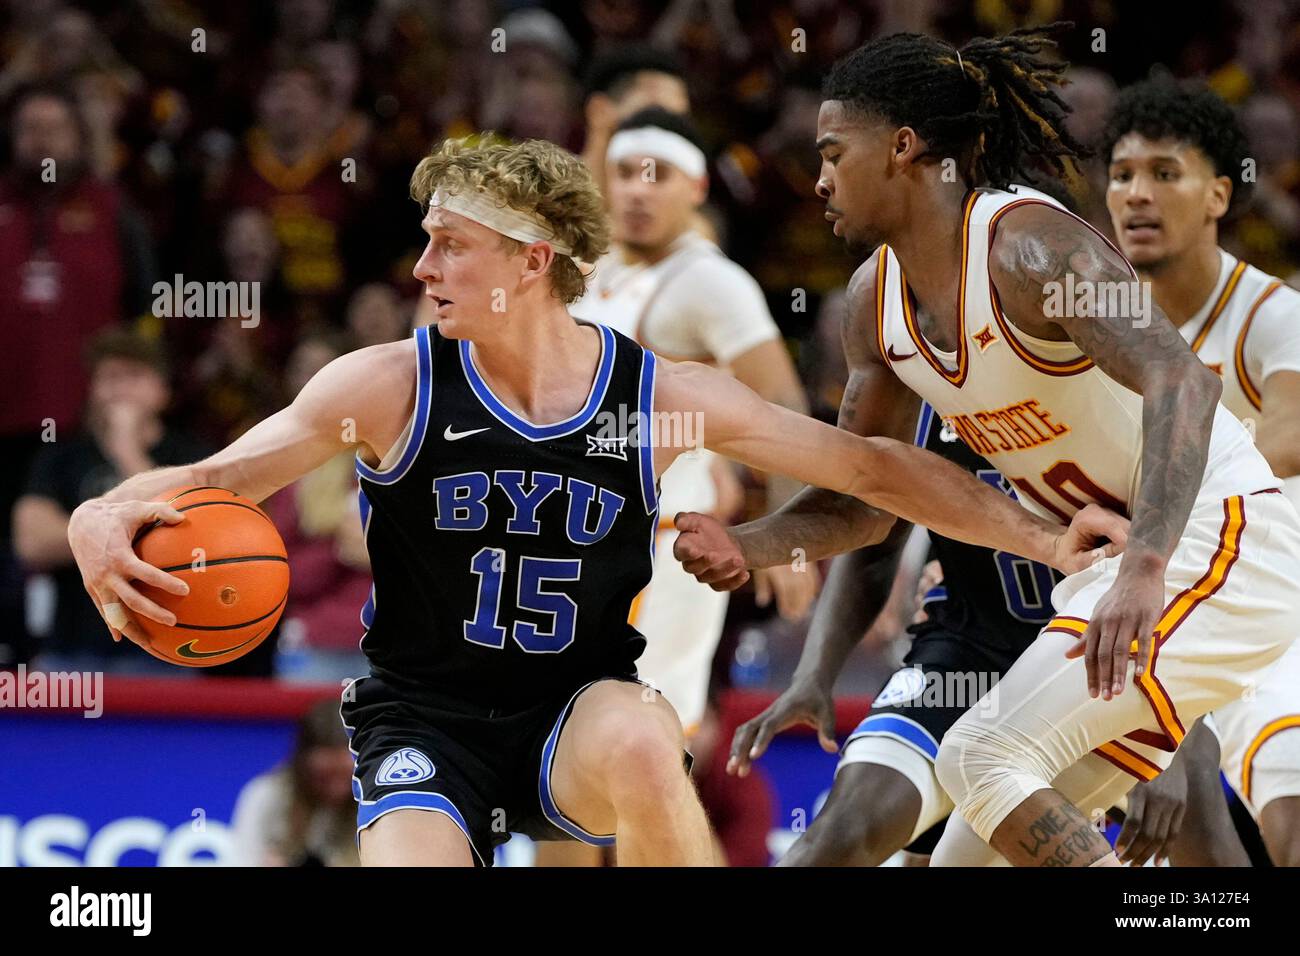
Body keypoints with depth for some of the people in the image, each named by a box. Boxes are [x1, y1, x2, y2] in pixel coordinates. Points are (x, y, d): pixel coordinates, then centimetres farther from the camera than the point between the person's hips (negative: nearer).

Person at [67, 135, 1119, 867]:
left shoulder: (664, 396, -5)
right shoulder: (390, 386, -8)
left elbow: (871, 466, 1)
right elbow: (219, 479, -9)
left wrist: (1042, 536, -5)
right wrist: (112, 514, -31)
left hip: (577, 711, 1)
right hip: (425, 718, 0)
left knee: (642, 745, -35)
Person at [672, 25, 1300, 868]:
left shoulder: (1024, 245, -20)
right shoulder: (878, 297, 6)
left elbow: (1179, 382, -34)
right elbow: (855, 499, 14)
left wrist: (1145, 566, -46)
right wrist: (746, 549, -6)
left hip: (1212, 543, -9)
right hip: (1113, 570, 9)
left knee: (983, 759, -23)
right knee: (966, 858, 9)